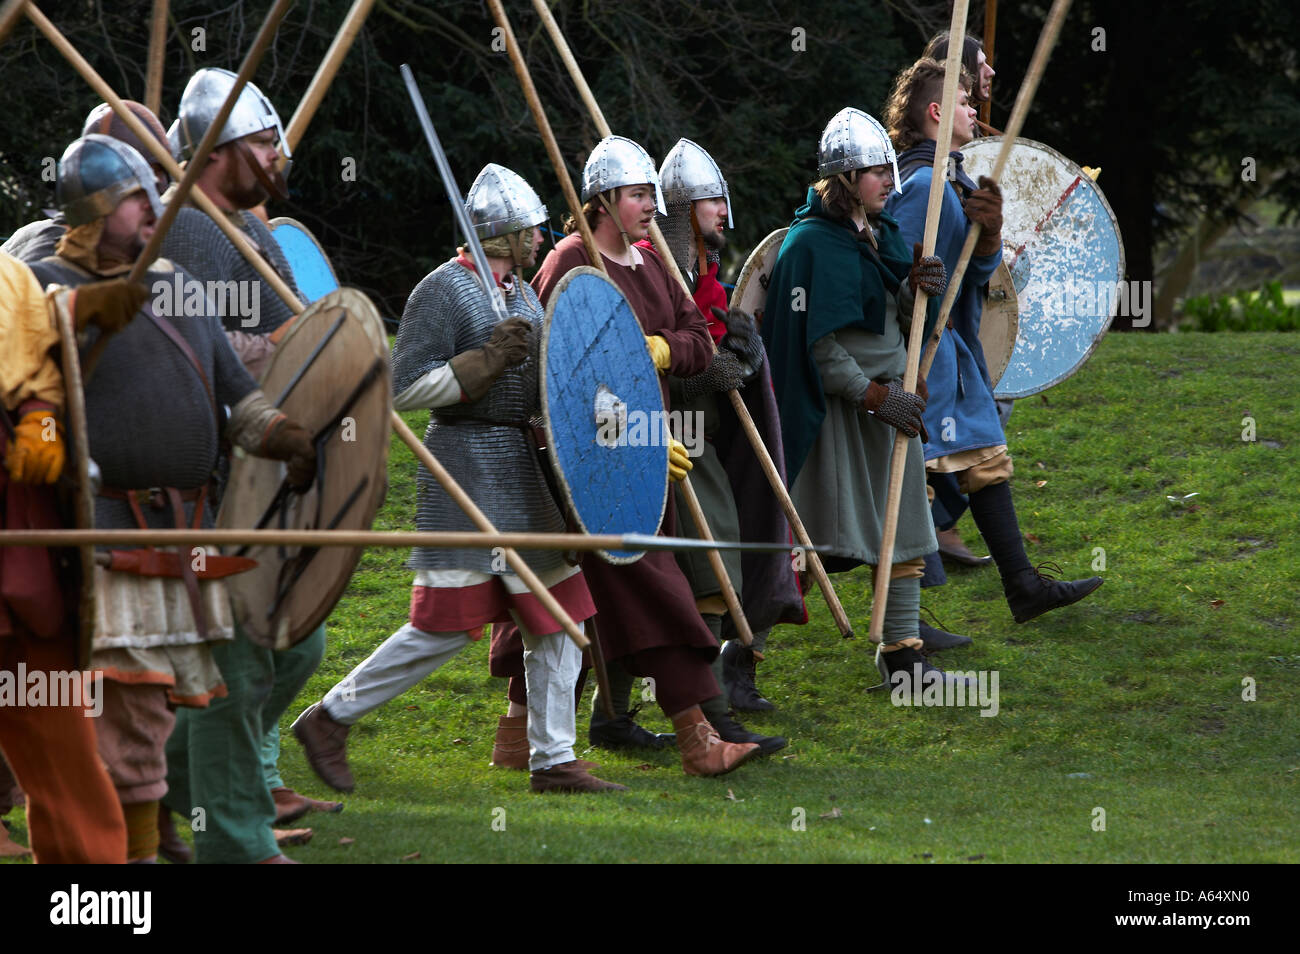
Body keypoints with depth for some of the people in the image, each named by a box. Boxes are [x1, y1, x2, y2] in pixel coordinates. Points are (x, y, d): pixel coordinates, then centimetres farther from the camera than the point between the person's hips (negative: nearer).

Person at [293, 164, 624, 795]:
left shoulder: (520, 292, 15)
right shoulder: (444, 291, -12)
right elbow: (405, 388, -17)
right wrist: (485, 362, -22)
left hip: (521, 470, 9)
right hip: (467, 465, -9)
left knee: (556, 617, 6)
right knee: (445, 626, -9)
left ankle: (554, 760, 11)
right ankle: (329, 720, 3)